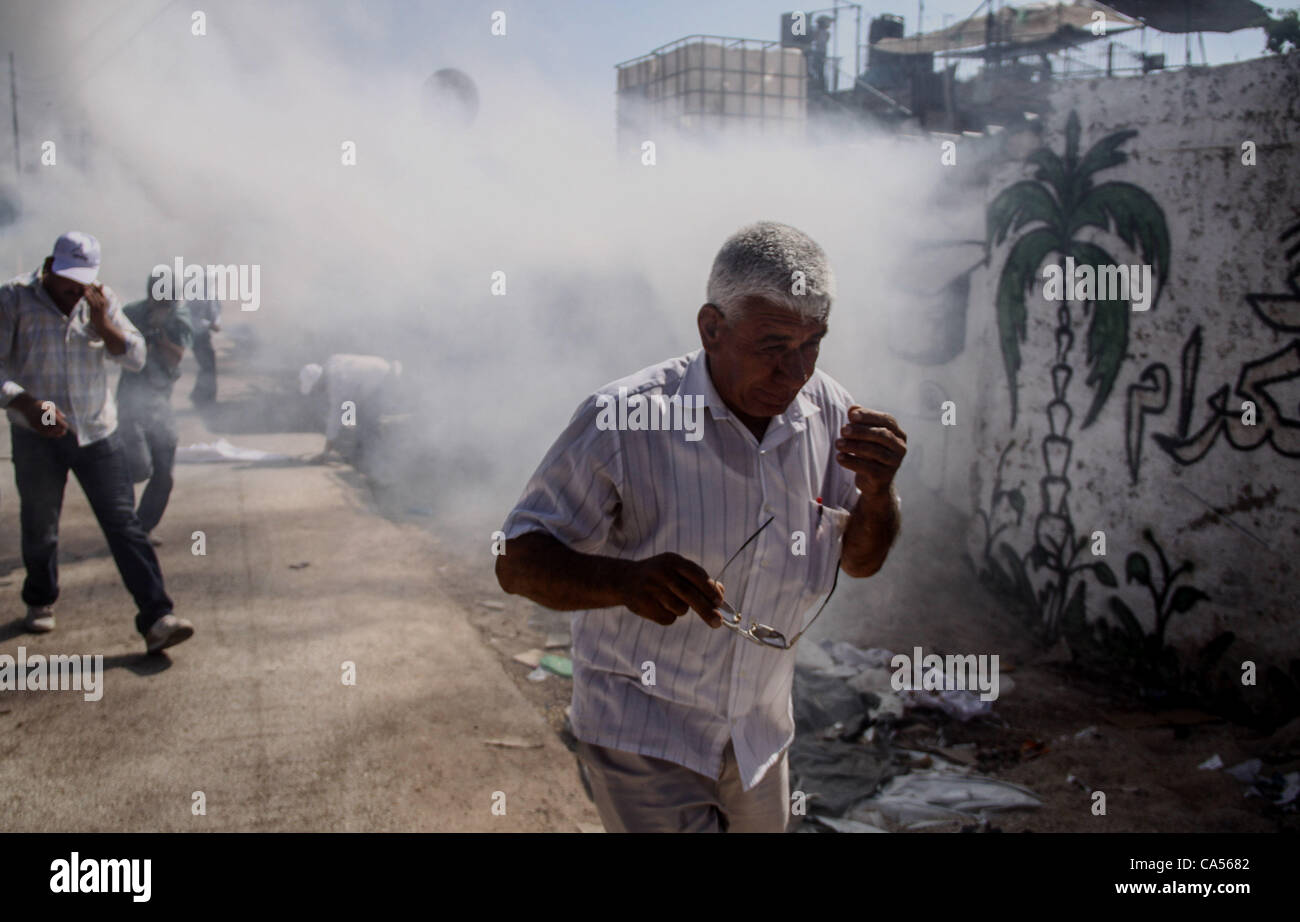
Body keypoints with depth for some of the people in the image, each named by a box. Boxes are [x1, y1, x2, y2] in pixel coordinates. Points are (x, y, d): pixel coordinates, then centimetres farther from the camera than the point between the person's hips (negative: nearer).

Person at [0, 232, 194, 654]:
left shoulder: (103, 302, 5)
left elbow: (135, 358, 0)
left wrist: (101, 322, -15)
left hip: (97, 431, 1)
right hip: (37, 434, -1)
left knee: (124, 524, -6)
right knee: (39, 528, 12)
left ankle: (156, 619, -10)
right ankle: (40, 601, 38)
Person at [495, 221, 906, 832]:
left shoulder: (828, 410, -7)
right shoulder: (622, 418, -24)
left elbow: (860, 559, 3)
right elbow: (516, 561, -20)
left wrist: (877, 491, -20)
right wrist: (626, 581, -39)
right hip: (642, 735, -5)